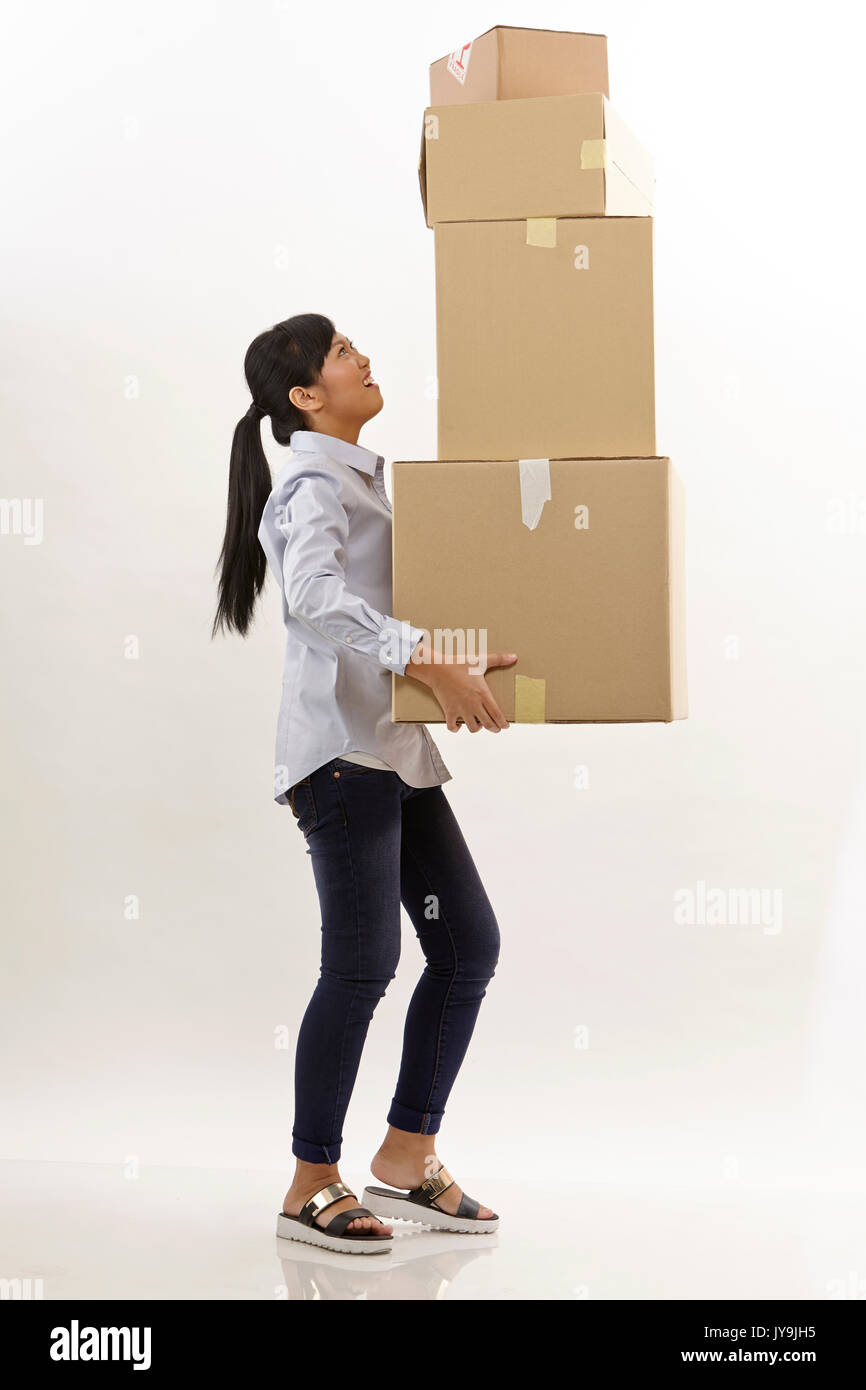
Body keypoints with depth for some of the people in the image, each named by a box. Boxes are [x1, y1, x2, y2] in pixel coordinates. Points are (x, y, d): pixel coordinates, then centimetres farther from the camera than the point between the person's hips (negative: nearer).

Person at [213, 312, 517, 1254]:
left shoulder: (363, 477, 21)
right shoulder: (312, 485, -10)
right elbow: (317, 597, -29)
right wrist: (430, 664, -39)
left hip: (396, 751, 10)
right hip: (341, 748, -10)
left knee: (467, 943, 8)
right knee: (363, 963, -10)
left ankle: (407, 1155, 17)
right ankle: (312, 1187, 1)